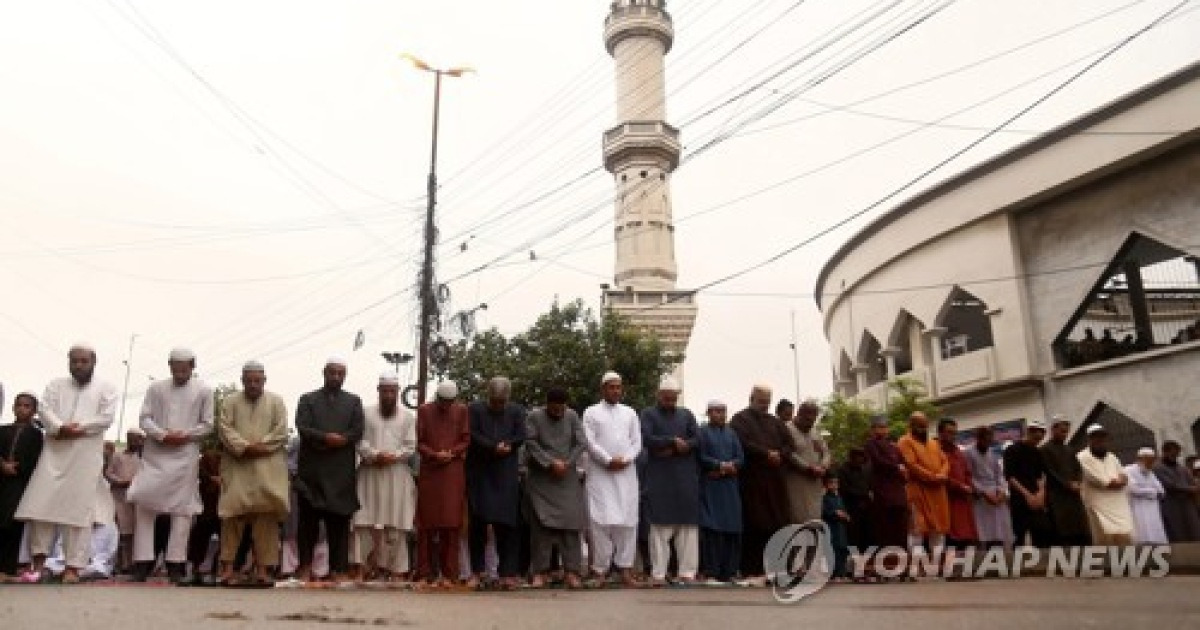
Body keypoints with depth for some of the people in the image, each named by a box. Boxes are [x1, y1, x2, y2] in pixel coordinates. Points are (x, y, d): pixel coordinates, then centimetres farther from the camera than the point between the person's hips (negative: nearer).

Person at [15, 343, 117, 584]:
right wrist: (60, 427, -15)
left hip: (86, 455, -3)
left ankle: (73, 566, -5)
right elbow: (44, 408, 3)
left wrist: (79, 428, -13)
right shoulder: (56, 385, 19)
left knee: (78, 507, -6)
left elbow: (106, 417, -2)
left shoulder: (106, 388, 11)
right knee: (41, 502, -4)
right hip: (54, 451, 3)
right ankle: (39, 559, 5)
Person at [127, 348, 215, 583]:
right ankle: (143, 561, 4)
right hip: (155, 454, 2)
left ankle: (175, 564, 3)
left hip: (185, 455, -1)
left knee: (182, 509, -1)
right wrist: (162, 435, -12)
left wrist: (186, 435, -11)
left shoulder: (203, 391, 4)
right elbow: (145, 418, 4)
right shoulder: (156, 388, 7)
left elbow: (207, 424, 4)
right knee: (143, 503, -3)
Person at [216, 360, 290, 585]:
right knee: (232, 513, -4)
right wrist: (245, 447, -14)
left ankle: (263, 567, -1)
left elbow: (281, 432, 1)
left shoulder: (277, 402, 9)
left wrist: (260, 447, -12)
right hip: (237, 467, 0)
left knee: (266, 516, -4)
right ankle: (228, 565, 1)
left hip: (268, 469, 0)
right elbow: (224, 429, -2)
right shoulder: (230, 402, 11)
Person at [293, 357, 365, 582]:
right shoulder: (308, 399, 13)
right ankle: (305, 566, 8)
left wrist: (336, 440, -10)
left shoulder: (354, 401, 14)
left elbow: (357, 432, 1)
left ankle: (337, 569, 4)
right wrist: (326, 437, -15)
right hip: (312, 469, 0)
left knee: (339, 521, 0)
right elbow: (303, 428, -2)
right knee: (308, 519, 1)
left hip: (342, 471, 0)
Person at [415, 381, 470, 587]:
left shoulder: (461, 410, 6)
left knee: (451, 523, -2)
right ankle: (426, 573, 8)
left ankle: (448, 573, 3)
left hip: (453, 472, 0)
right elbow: (419, 442, 3)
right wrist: (434, 454, -12)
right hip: (429, 472, 0)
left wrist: (451, 453, -9)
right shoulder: (424, 410, 4)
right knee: (427, 523, 1)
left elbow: (466, 440, 7)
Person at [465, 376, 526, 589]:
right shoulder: (475, 409, 4)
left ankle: (507, 573, 4)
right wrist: (494, 448, -14)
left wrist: (504, 446, -13)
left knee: (506, 524, -1)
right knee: (477, 522, 2)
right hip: (479, 474, 0)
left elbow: (520, 437, 1)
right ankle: (477, 571, 12)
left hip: (506, 475, 0)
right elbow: (472, 436, -5)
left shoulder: (517, 411, 8)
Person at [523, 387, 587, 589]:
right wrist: (551, 463, -15)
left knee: (570, 522, -4)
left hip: (568, 478, 2)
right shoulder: (534, 417, -1)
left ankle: (572, 571, -2)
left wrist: (567, 463, -10)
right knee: (541, 523, -4)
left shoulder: (572, 417, 5)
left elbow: (582, 443, 1)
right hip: (540, 479, -1)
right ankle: (539, 572, 1)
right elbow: (531, 444, -9)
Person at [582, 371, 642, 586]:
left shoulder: (630, 413, 16)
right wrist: (608, 460, -12)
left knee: (627, 520, -1)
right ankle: (600, 568, -2)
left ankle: (625, 567, 3)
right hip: (600, 473, -3)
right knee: (601, 521, -6)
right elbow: (589, 442, -3)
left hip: (626, 473, 3)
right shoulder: (591, 412, 7)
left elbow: (637, 442, 10)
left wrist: (625, 459, -7)